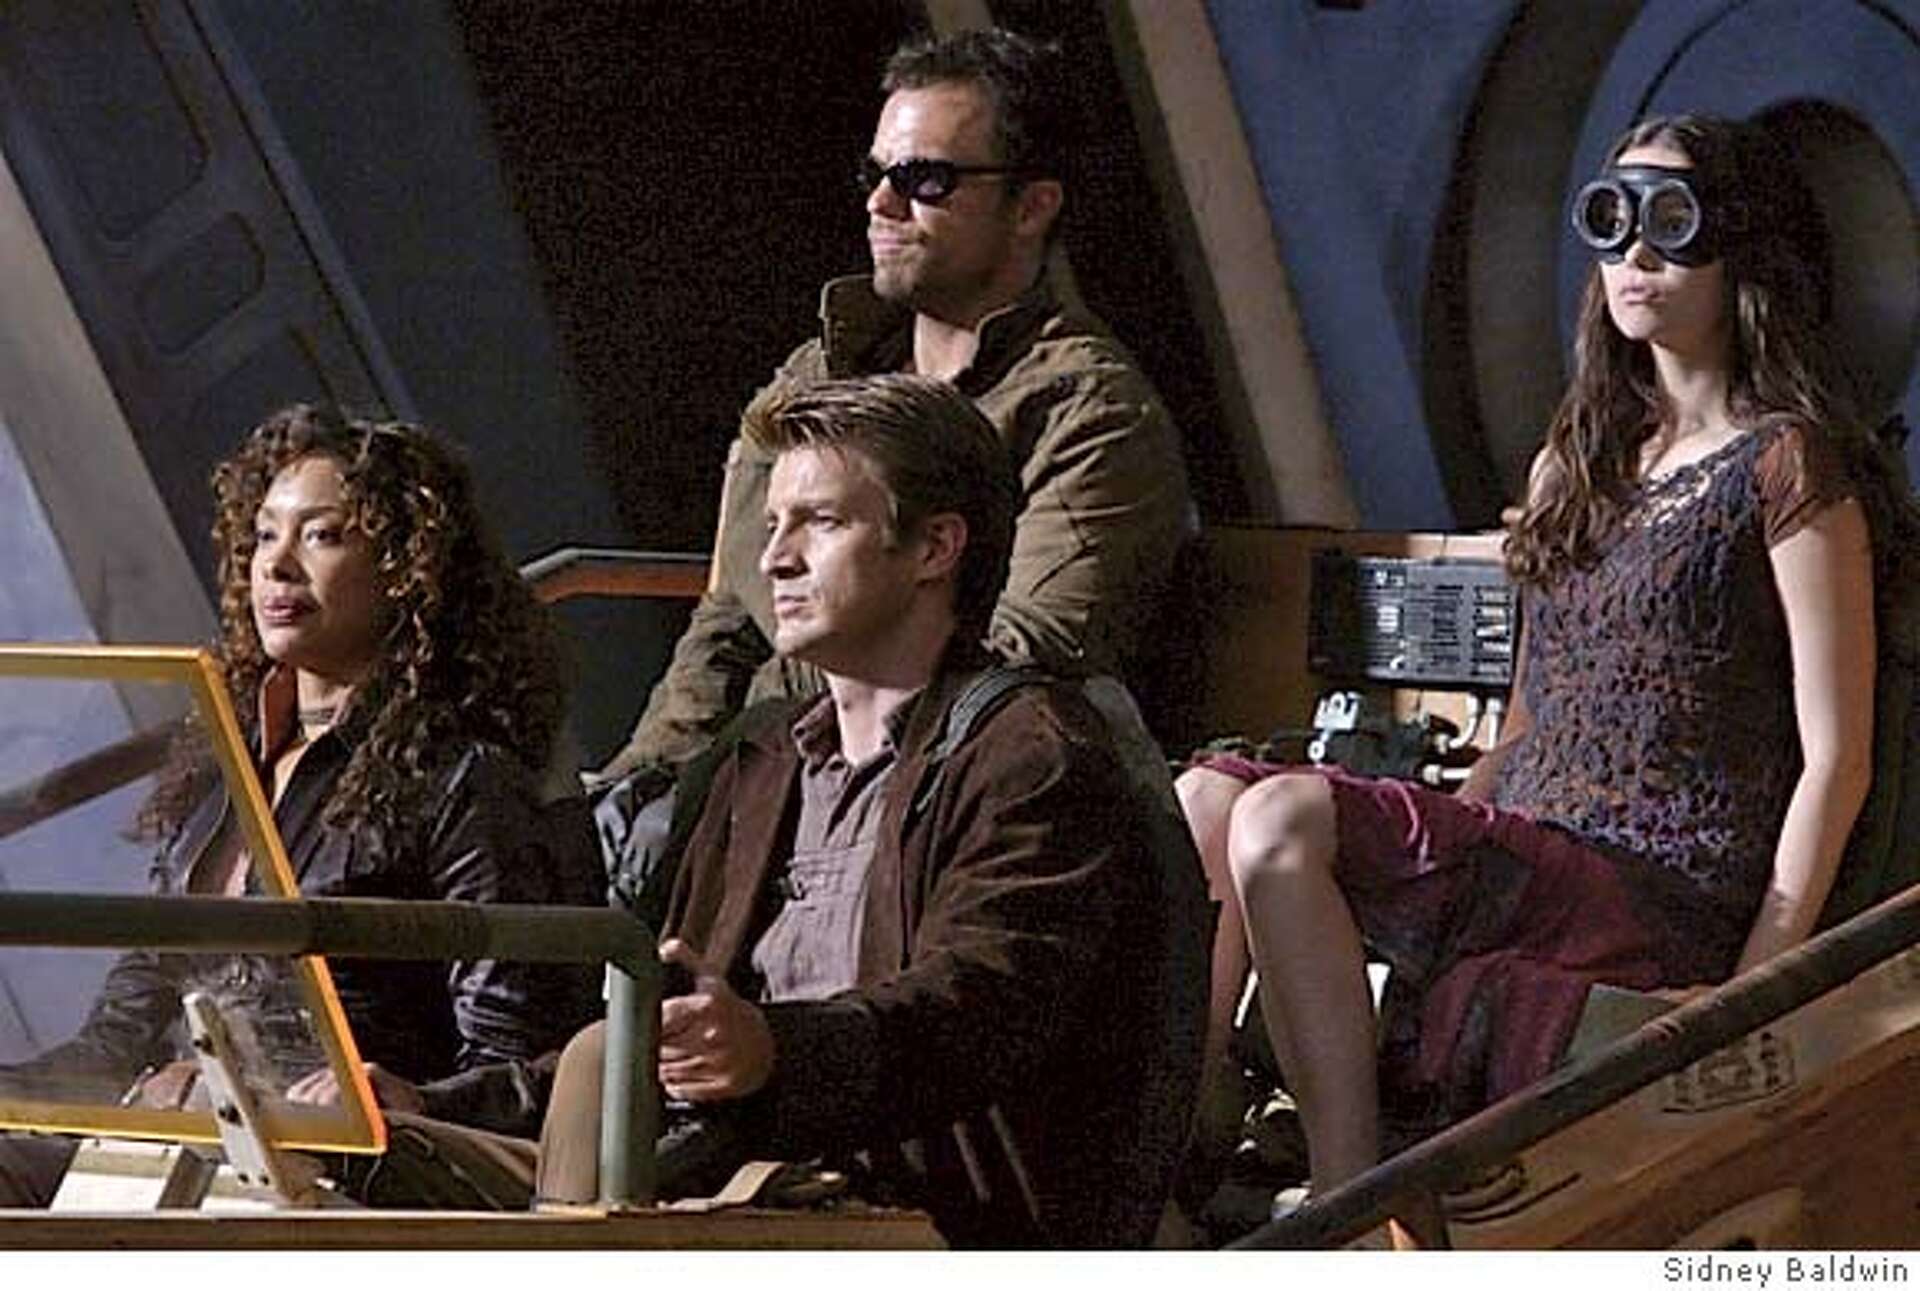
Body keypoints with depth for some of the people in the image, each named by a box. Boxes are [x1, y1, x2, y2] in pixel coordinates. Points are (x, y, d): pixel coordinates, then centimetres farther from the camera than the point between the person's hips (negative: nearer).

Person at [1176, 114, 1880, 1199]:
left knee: (1280, 820, -26)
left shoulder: (1786, 468, -3)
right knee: (1207, 797, -11)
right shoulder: (1579, 460, 22)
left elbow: (1837, 759, -8)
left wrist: (1750, 996, -15)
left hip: (1665, 896, -8)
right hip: (1522, 854, 8)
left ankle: (1348, 1212, -22)